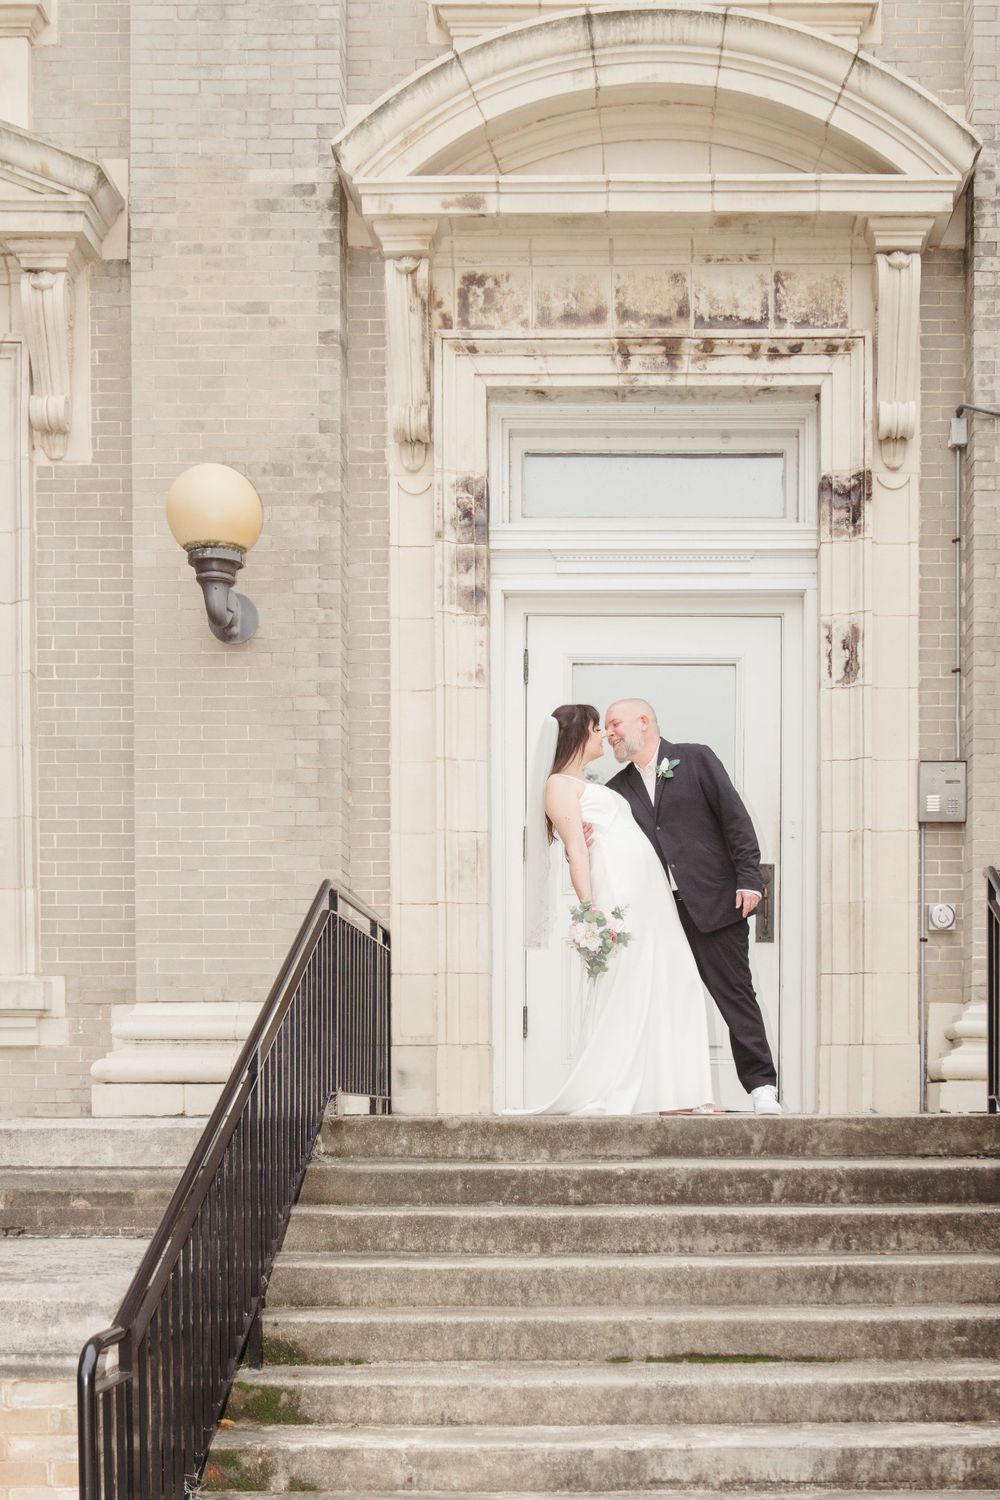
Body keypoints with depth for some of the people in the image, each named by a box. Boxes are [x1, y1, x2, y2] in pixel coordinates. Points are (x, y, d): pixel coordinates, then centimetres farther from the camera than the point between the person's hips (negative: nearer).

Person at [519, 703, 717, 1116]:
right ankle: (603, 1095, -7)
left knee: (675, 987, 3)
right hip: (617, 901, -9)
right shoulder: (561, 784, 0)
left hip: (649, 897, 9)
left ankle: (673, 1095, 3)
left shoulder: (588, 785, 28)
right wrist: (589, 912, -19)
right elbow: (577, 852, -11)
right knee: (620, 993, -10)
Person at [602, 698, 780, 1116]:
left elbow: (735, 818, -1)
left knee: (735, 994, -3)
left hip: (712, 903, -4)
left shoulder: (696, 760, 3)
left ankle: (761, 1087, 0)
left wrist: (748, 878, -9)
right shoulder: (618, 789, 13)